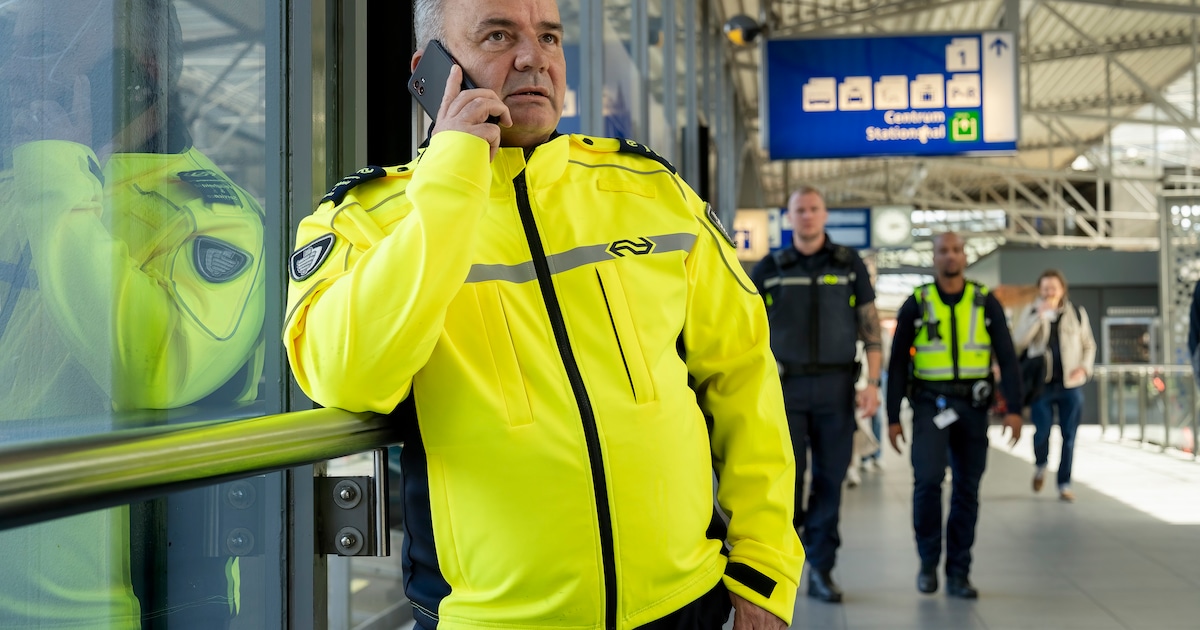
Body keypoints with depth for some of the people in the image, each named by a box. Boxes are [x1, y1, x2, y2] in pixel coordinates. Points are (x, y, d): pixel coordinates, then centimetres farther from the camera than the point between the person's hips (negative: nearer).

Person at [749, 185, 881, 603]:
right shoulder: (769, 269, 7)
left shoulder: (849, 264, 7)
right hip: (786, 386, 0)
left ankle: (821, 570, 11)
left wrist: (872, 383, -3)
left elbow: (870, 326, 6)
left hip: (836, 386, 1)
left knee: (830, 479, 2)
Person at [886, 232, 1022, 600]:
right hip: (931, 403, -2)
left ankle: (958, 575, 13)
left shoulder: (986, 303, 4)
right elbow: (897, 363, 4)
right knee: (928, 478, -18)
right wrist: (893, 418, 0)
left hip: (973, 406, 2)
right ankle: (928, 562, 2)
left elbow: (1007, 358, 2)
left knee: (967, 489, 4)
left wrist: (1014, 408, -9)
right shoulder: (915, 305, 2)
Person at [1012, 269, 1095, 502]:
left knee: (1069, 437, 3)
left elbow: (1089, 345, 15)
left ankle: (1065, 484, 13)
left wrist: (1085, 367, -2)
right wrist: (1041, 315, -19)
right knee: (1042, 432, -7)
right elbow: (1019, 340, -12)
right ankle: (1040, 466, 24)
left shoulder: (1077, 313, 8)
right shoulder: (1031, 312, 3)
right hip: (1042, 384, -1)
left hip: (1070, 385, 2)